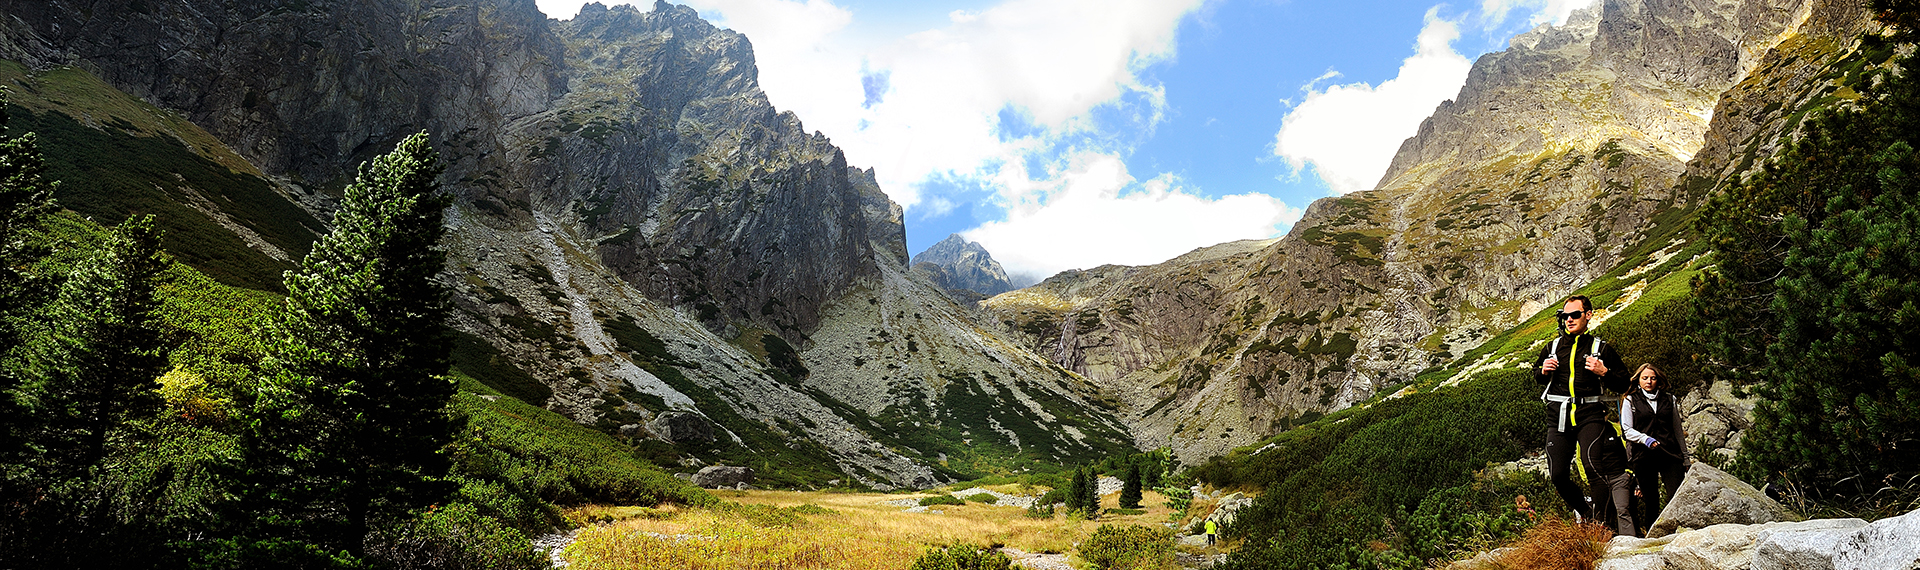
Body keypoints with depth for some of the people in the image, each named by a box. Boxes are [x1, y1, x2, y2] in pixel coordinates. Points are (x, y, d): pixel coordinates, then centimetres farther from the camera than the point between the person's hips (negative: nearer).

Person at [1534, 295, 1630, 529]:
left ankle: (1619, 514, -3)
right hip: (1558, 417, 3)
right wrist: (1543, 371, 4)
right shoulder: (1552, 347, 13)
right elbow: (1537, 376, 27)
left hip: (1589, 414, -3)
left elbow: (1623, 384, 8)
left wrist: (1603, 372, -11)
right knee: (1557, 475, -2)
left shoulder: (1600, 349, 5)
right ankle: (1584, 512, 23)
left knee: (1594, 467, -22)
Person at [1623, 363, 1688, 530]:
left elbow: (1677, 429, 19)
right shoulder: (1631, 401, 7)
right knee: (1650, 500, 3)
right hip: (1644, 457, -2)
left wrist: (1685, 457, 18)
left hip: (1670, 455, 2)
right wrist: (1645, 439, -17)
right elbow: (1627, 430, 1)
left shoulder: (1669, 399, 16)